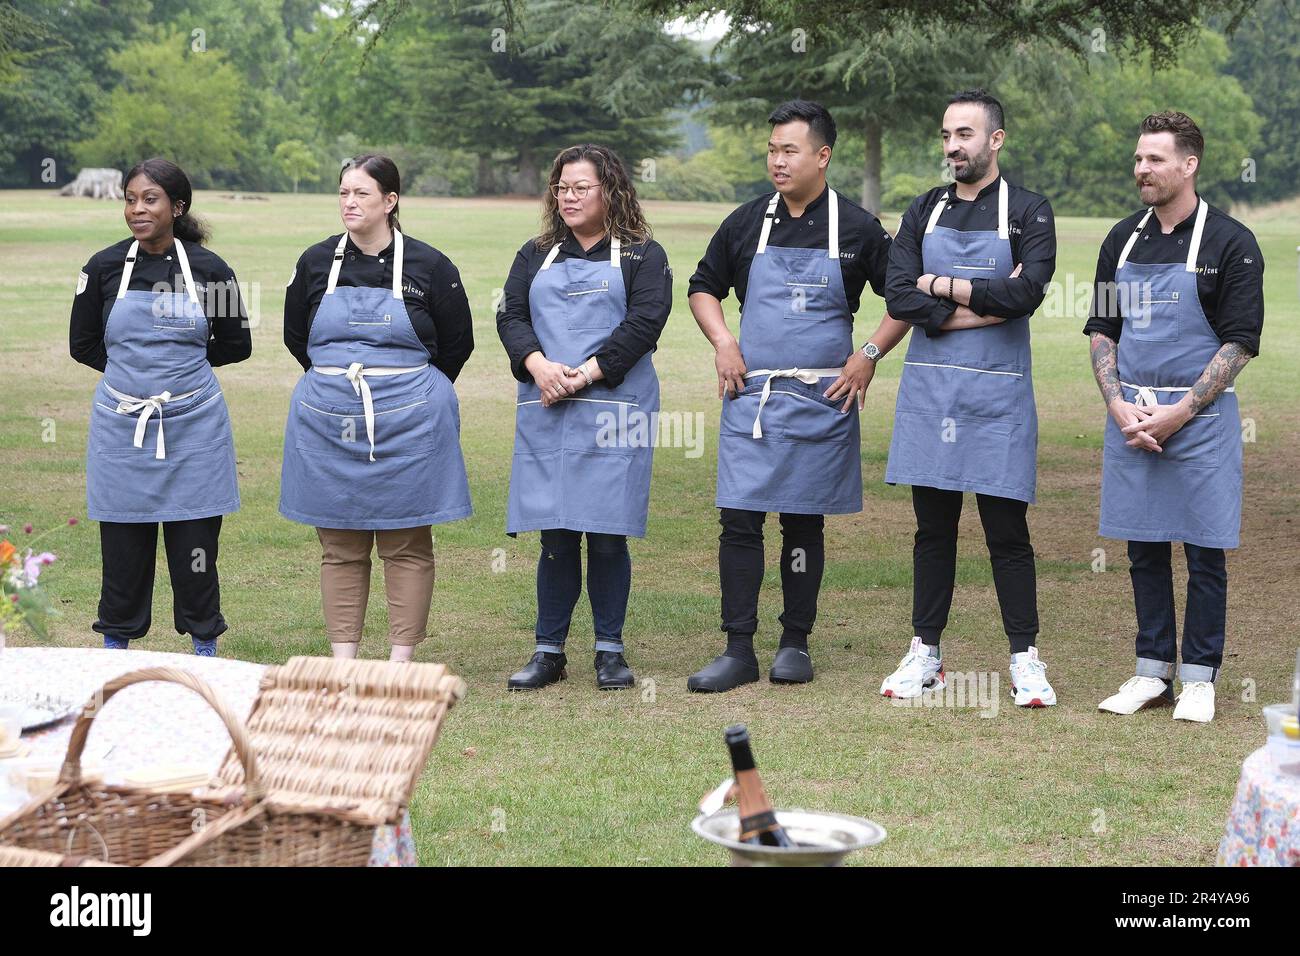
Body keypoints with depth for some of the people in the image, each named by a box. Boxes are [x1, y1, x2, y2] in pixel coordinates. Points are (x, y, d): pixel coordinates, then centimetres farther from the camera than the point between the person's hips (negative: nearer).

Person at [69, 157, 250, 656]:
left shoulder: (209, 269, -2)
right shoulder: (104, 267, 0)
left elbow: (236, 345, 8)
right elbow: (83, 344, 9)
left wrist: (183, 363, 6)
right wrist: (133, 369, 5)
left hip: (193, 426, -1)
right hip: (121, 425, 1)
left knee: (195, 544, 4)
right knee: (123, 545, 6)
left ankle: (204, 647, 16)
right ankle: (115, 647, 20)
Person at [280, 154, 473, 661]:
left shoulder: (428, 266, -3)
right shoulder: (317, 262, 5)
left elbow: (457, 343, 7)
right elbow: (295, 336, 17)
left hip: (408, 423, -2)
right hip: (327, 423, 3)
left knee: (406, 545, 2)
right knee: (340, 547, 6)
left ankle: (401, 659, 9)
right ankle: (343, 660, 12)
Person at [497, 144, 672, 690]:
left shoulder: (642, 256, 7)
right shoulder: (536, 256, 18)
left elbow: (645, 322, -6)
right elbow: (510, 317, 8)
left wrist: (585, 374, -15)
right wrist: (539, 366, -13)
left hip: (614, 409, -3)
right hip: (545, 413, 3)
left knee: (607, 535, -2)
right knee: (556, 535, 3)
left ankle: (609, 650, 9)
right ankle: (549, 651, 11)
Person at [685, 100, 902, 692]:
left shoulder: (857, 228, 0)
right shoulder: (747, 223, 6)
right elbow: (703, 288, 18)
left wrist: (869, 356, -3)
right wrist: (723, 342, 2)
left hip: (822, 399, -1)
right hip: (750, 398, 2)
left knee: (804, 522, 6)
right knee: (739, 520, -4)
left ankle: (796, 644, 17)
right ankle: (738, 650, 2)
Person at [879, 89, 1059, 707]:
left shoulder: (1028, 212, 0)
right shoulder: (924, 211, 9)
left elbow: (1027, 292, -17)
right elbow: (899, 299, -4)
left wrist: (939, 286, -9)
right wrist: (987, 303, -12)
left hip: (998, 394, -3)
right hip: (927, 391, 3)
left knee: (1006, 529, 1)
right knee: (933, 527, 9)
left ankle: (1025, 660, 10)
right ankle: (925, 655, 18)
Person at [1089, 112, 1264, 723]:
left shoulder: (1230, 243, -6)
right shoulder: (1123, 239, 9)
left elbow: (1240, 344, -9)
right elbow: (1102, 329, 12)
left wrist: (1178, 414, -15)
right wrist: (1119, 406, -3)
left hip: (1200, 416, -5)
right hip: (1130, 416, 5)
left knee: (1204, 552, 2)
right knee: (1144, 550, 10)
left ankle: (1199, 678, 11)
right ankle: (1152, 671, 20)